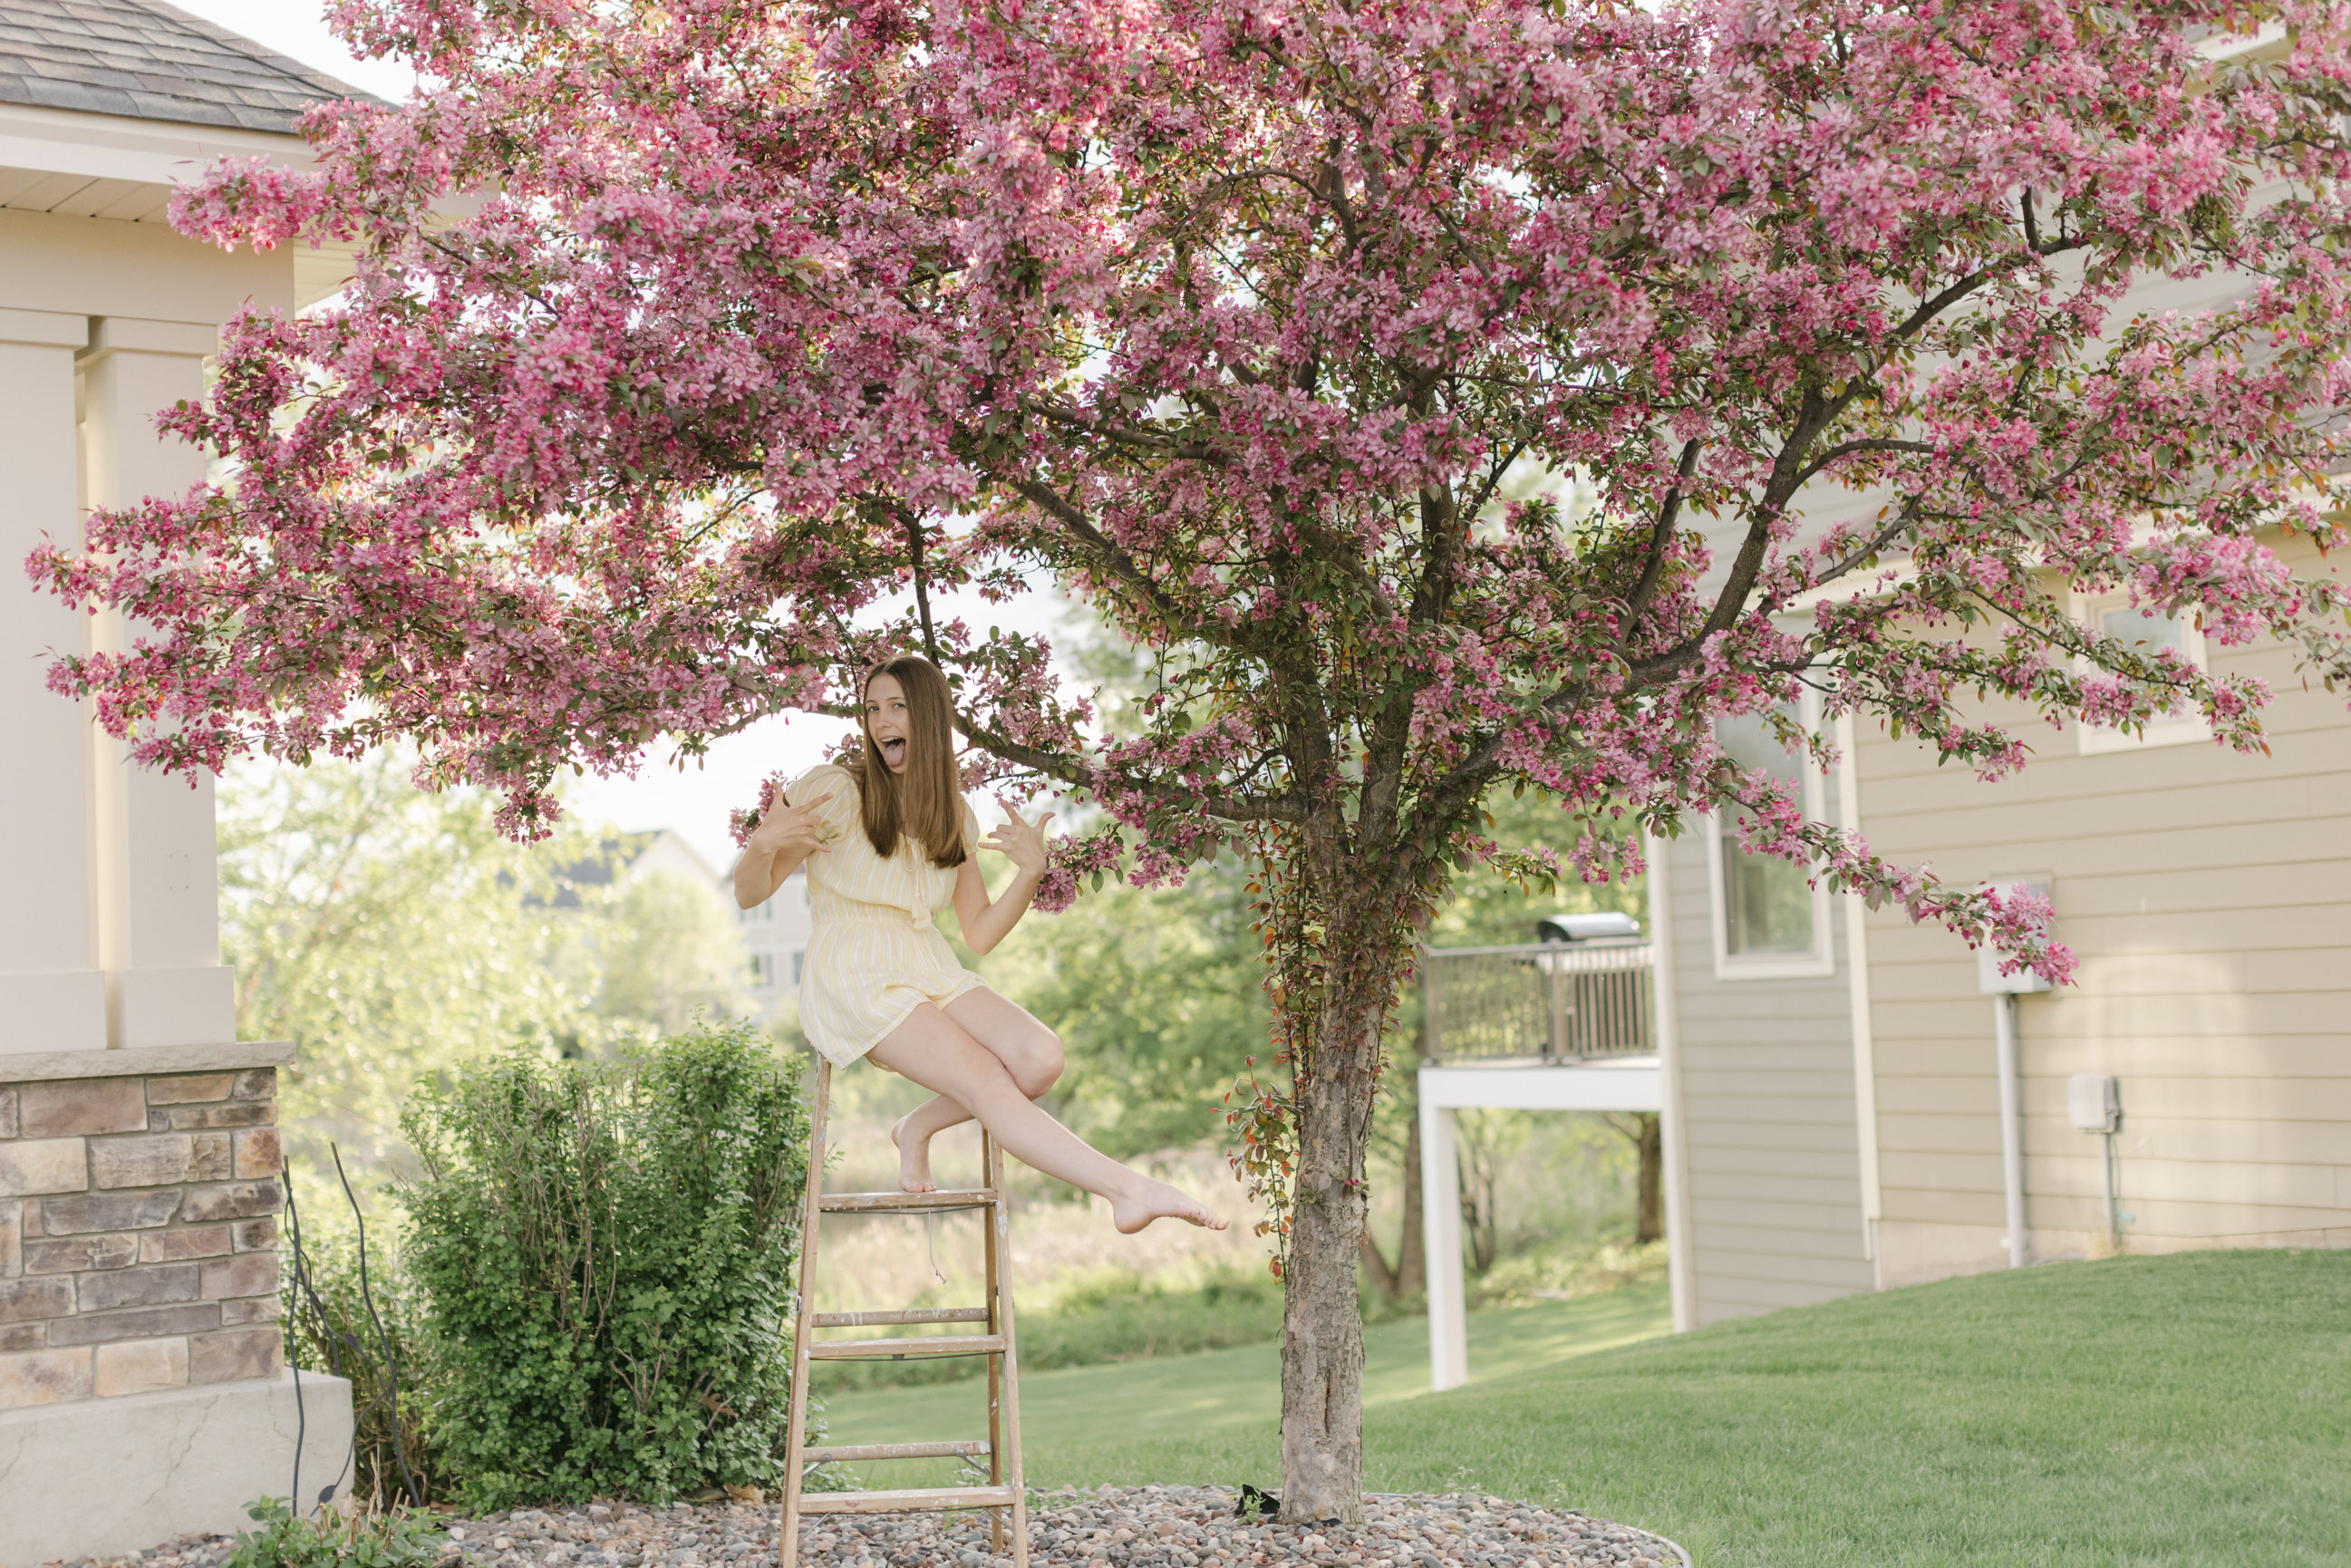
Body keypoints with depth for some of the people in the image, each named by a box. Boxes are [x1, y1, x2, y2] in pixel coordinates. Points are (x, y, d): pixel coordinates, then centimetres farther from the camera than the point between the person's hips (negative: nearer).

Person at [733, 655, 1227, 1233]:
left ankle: (918, 1129, -1)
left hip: (930, 973, 6)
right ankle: (1129, 1188, -34)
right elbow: (750, 894, -3)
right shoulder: (836, 792, -3)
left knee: (1040, 1059, -23)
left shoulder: (952, 817, 13)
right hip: (854, 984, -6)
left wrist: (1030, 871, -3)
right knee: (988, 1083, -28)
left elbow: (979, 934, 13)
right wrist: (764, 843, -25)